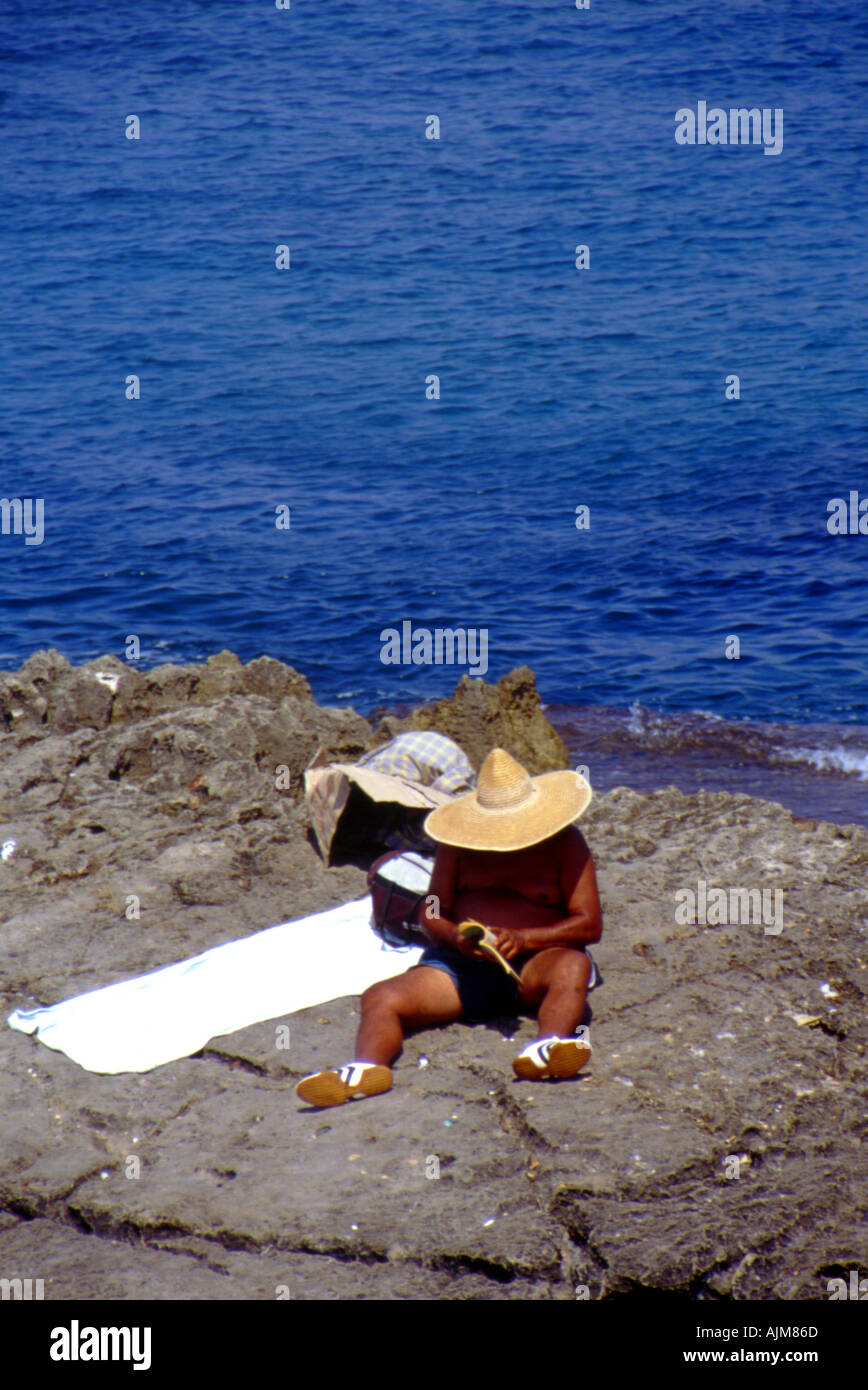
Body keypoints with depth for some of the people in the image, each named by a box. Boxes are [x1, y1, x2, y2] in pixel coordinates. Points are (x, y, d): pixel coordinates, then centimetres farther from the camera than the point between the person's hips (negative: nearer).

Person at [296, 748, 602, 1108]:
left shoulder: (564, 842, 3)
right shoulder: (459, 841, 10)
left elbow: (590, 925, -2)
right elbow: (433, 913, 11)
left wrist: (524, 939, -19)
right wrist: (455, 937, -14)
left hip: (536, 962, -2)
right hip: (461, 964, 2)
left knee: (574, 966, -37)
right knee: (381, 997, -24)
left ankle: (546, 1050, -64)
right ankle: (366, 1068, -53)